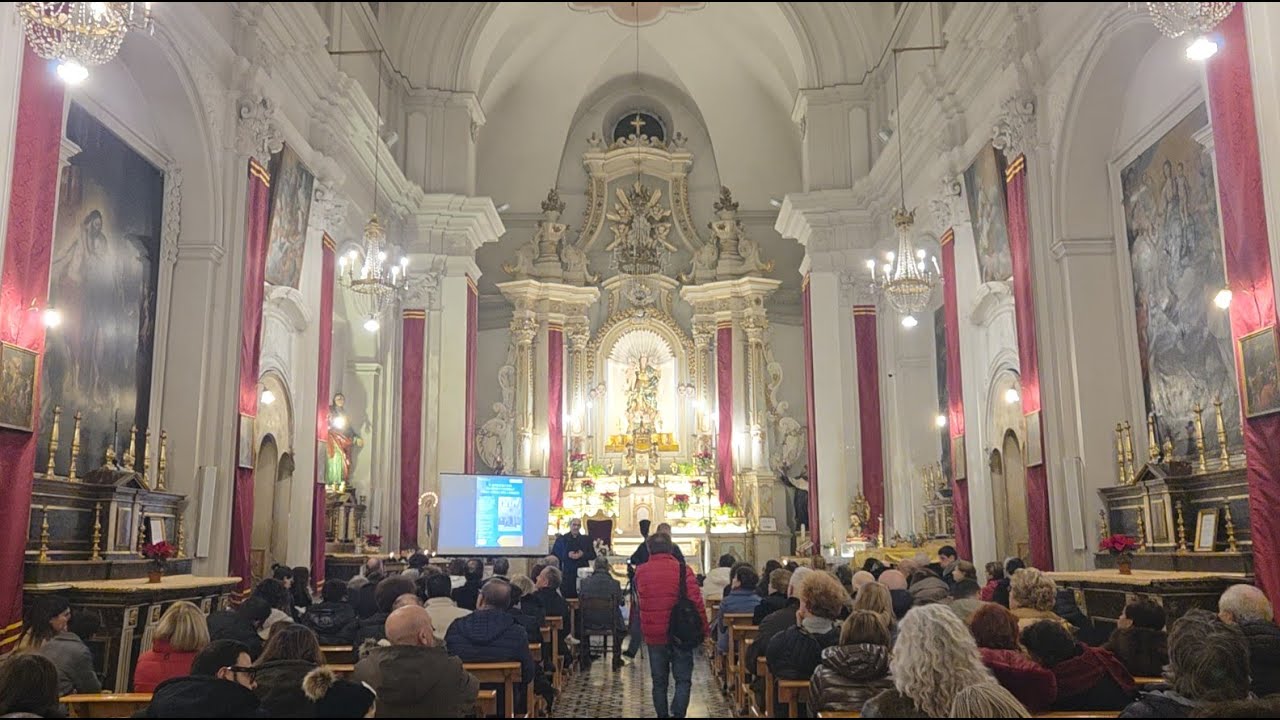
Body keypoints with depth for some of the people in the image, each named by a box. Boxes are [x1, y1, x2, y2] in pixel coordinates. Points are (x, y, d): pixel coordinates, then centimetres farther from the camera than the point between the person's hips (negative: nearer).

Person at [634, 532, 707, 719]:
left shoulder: (641, 572, 1)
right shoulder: (682, 569, -9)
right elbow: (696, 602, -12)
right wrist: (704, 630, -6)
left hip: (653, 635, 3)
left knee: (659, 682, 13)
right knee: (683, 680, 6)